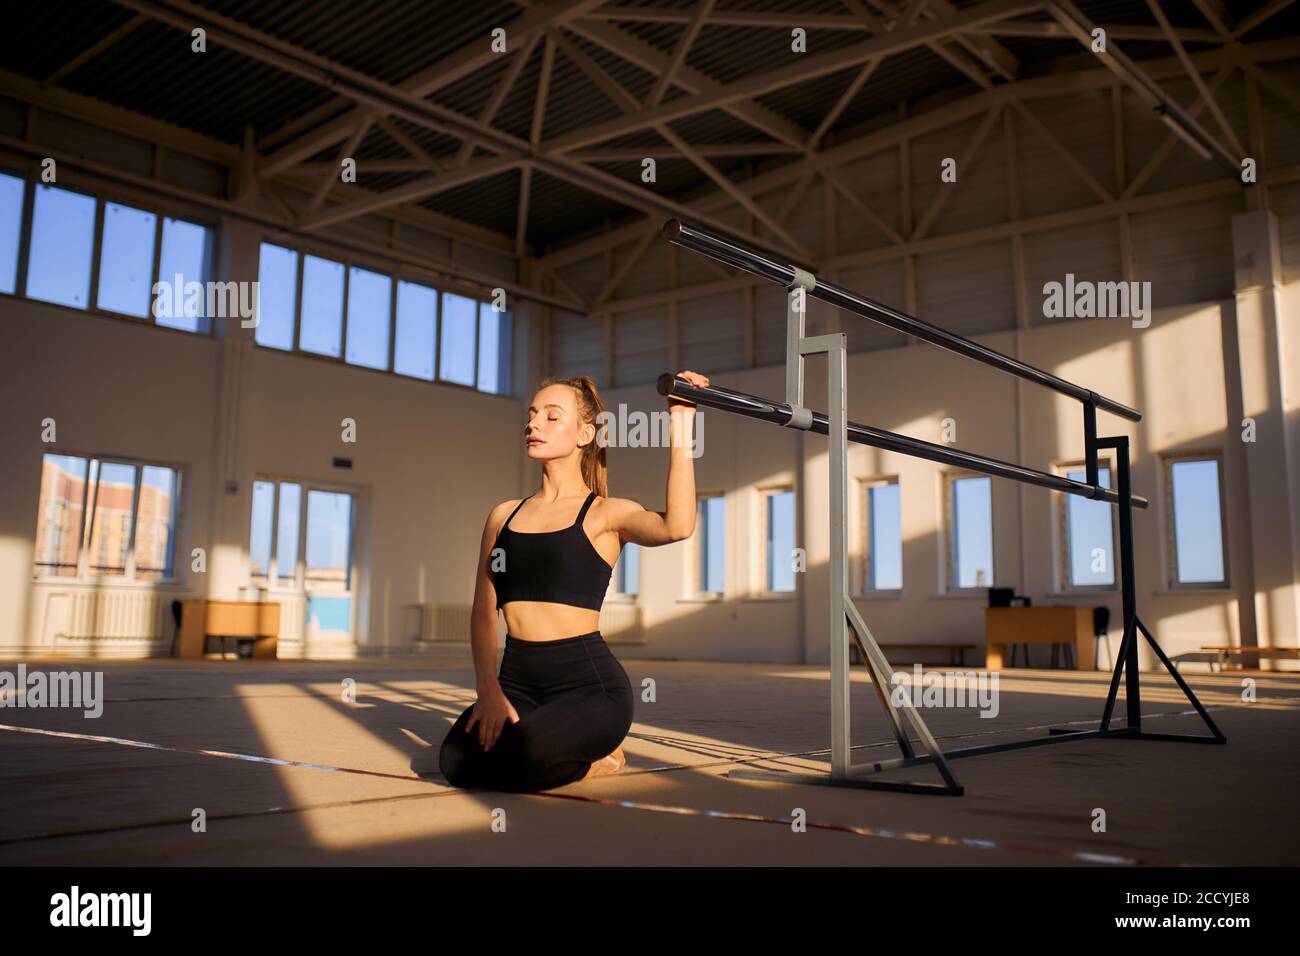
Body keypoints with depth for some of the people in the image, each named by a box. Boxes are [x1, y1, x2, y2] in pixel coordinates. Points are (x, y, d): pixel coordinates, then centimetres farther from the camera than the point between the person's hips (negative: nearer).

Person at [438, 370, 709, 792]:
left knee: (522, 759, -32)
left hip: (588, 681, -4)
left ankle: (596, 757, 2)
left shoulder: (605, 513, 0)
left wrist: (680, 428, -20)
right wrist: (489, 690, -7)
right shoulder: (503, 515, 14)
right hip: (518, 678, 5)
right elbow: (484, 612, 9)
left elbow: (677, 526, -22)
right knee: (458, 761, -23)